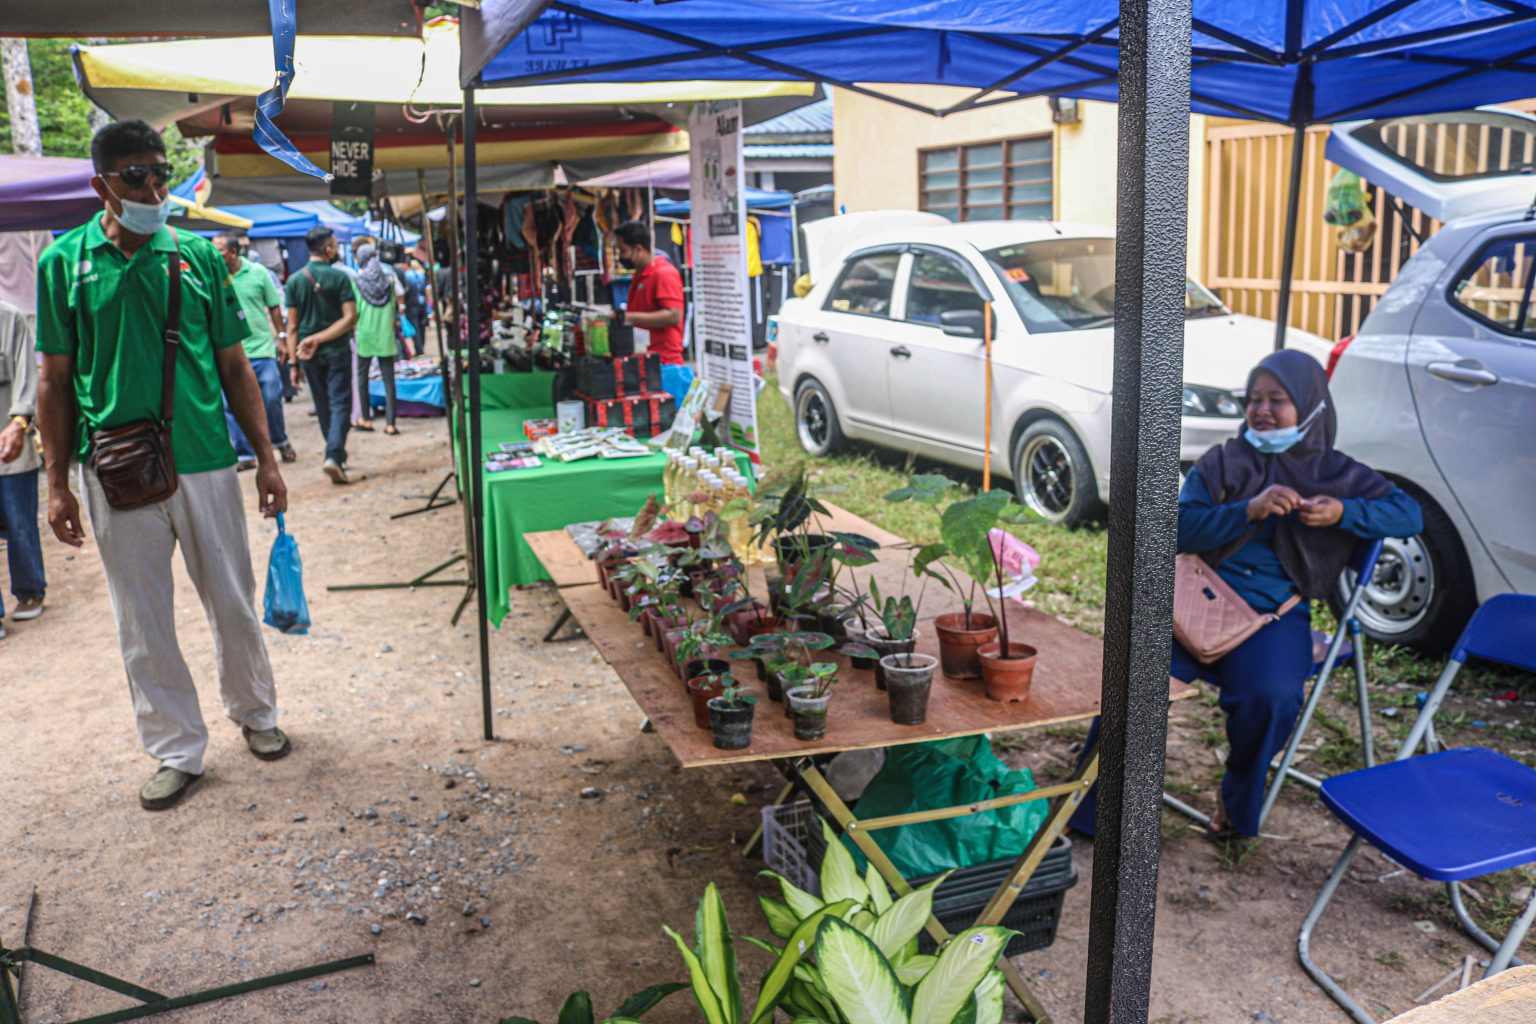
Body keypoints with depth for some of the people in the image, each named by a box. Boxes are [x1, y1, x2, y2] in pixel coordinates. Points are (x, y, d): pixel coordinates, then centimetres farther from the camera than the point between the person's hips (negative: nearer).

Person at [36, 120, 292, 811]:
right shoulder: (64, 262, 0)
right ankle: (178, 750, 22)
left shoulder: (198, 256, 2)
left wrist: (266, 458, 2)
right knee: (143, 624, 8)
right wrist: (57, 483, 0)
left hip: (205, 462, 1)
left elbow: (234, 366, 6)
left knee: (233, 605, 11)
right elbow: (54, 380, 3)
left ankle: (255, 713, 33)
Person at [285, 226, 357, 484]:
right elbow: (350, 318, -14)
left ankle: (337, 455, 26)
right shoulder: (339, 277, -7)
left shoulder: (294, 281, 1)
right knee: (340, 404, -2)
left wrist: (294, 363, 5)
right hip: (337, 350, -3)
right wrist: (320, 338, -11)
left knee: (323, 407, 16)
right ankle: (333, 456, -19)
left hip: (309, 354, 3)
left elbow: (292, 326, 1)